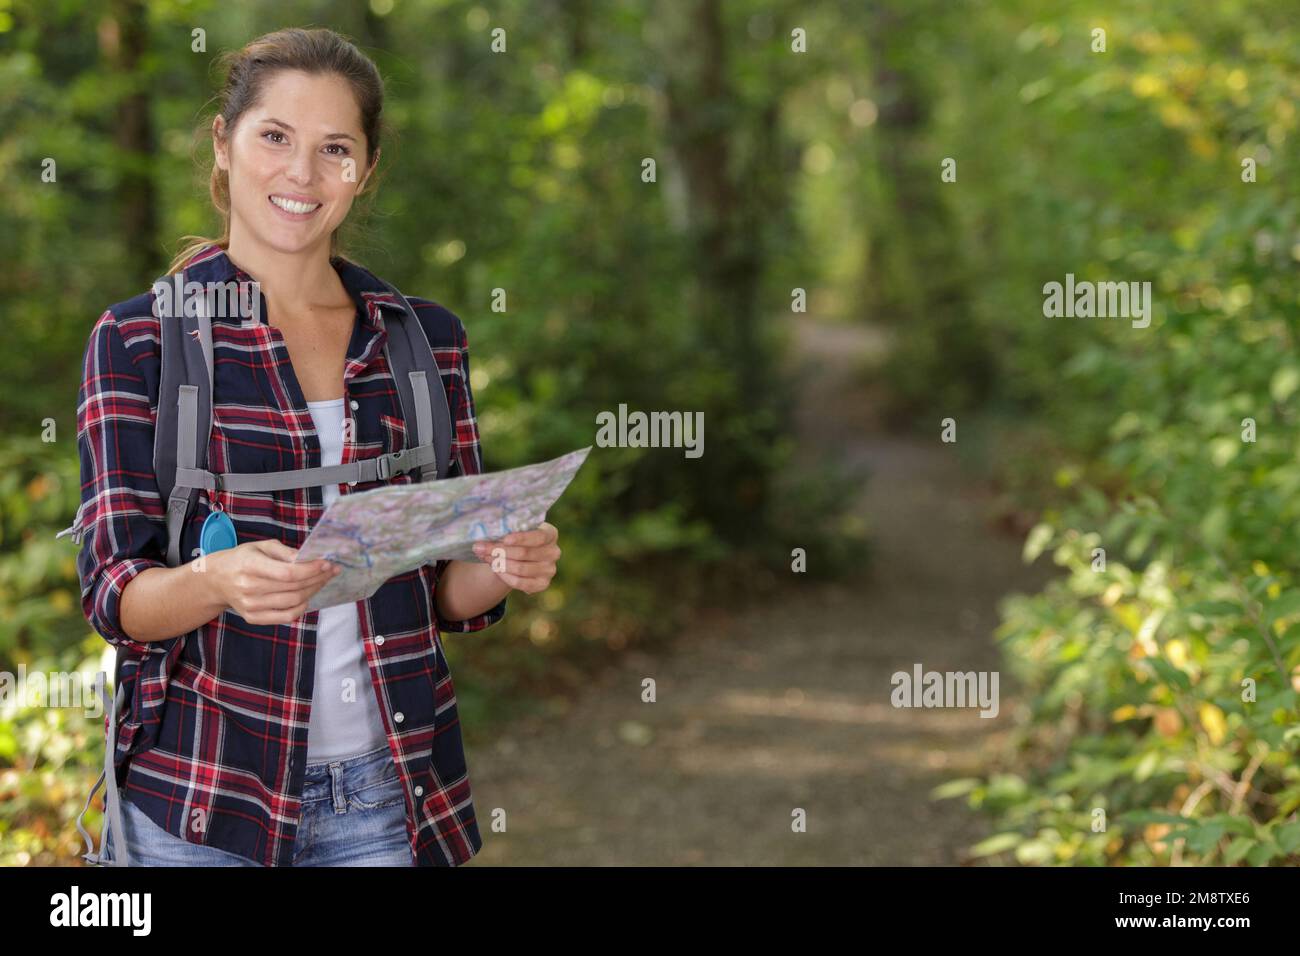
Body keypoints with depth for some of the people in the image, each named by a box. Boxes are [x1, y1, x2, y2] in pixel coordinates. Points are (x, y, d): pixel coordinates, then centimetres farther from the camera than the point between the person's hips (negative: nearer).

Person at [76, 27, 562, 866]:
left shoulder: (430, 339, 6)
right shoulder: (138, 339, -2)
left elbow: (449, 592, 10)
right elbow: (114, 595, -8)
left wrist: (506, 567, -12)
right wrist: (217, 582, -28)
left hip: (390, 795, 3)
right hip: (202, 796, -2)